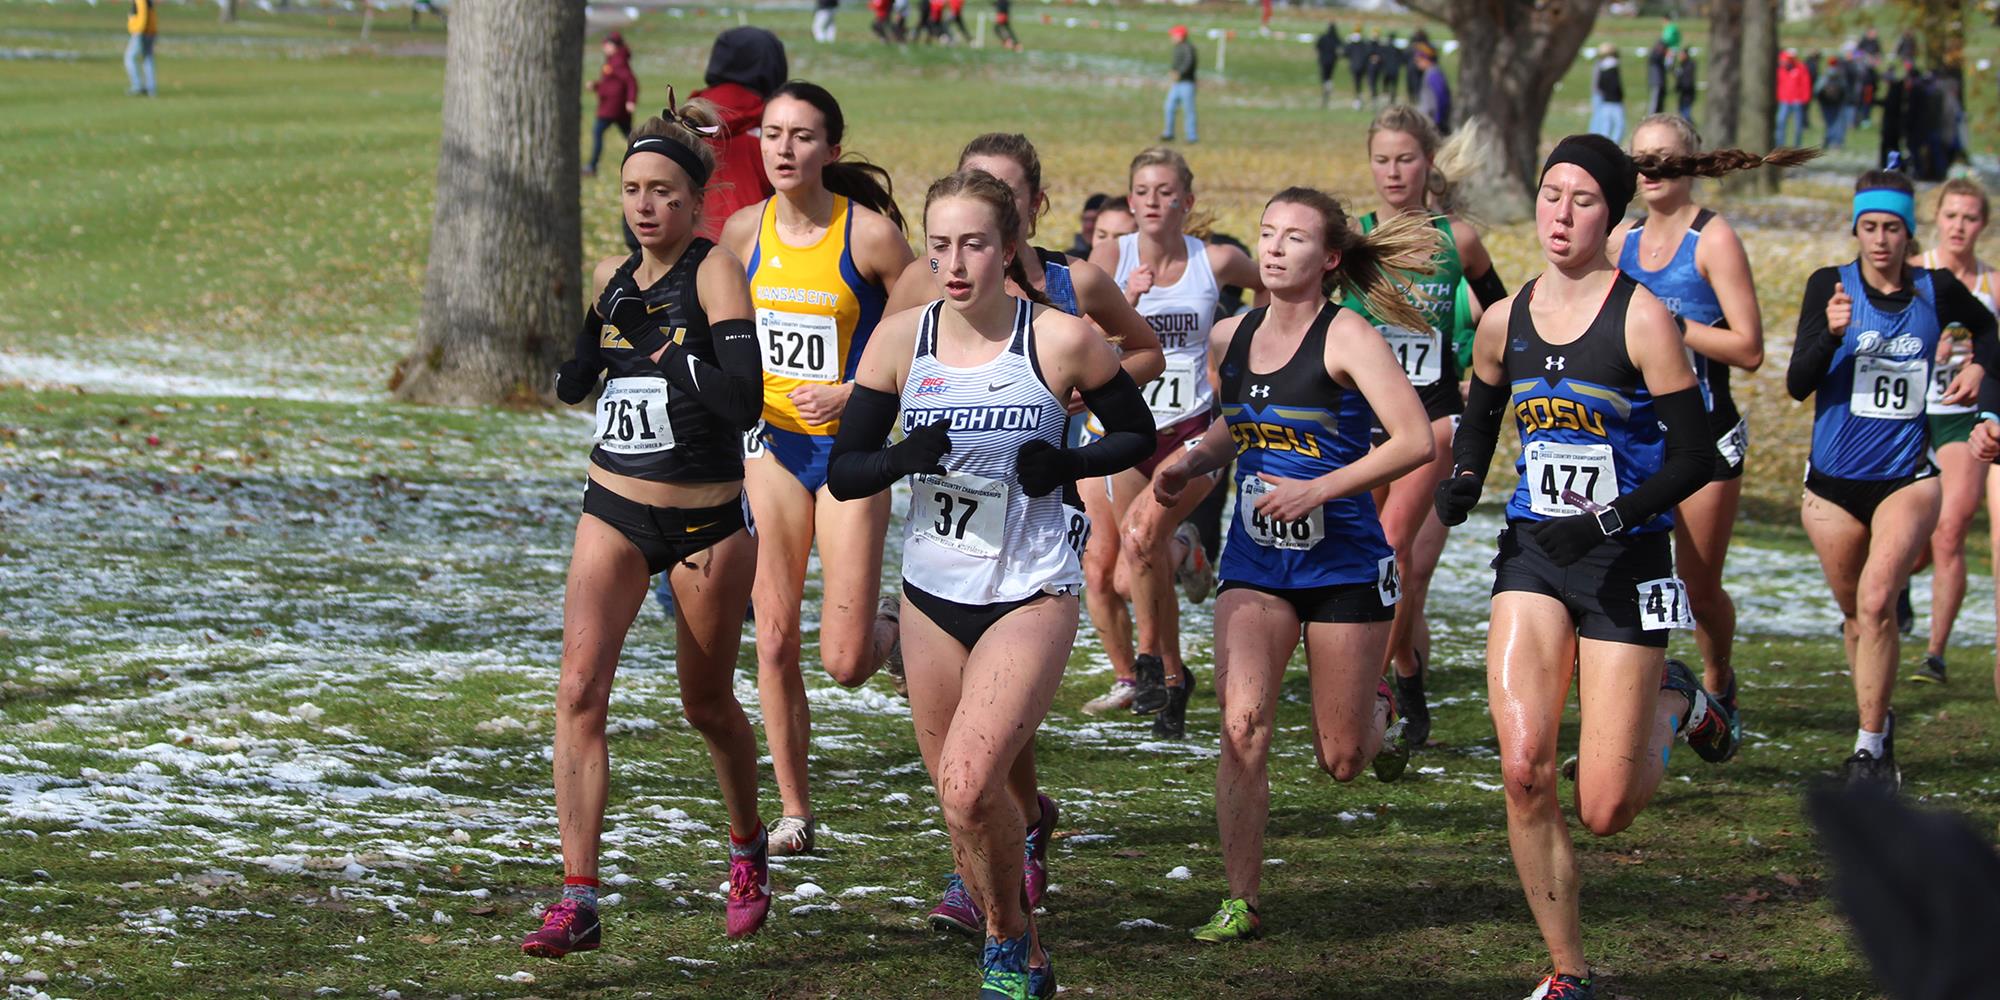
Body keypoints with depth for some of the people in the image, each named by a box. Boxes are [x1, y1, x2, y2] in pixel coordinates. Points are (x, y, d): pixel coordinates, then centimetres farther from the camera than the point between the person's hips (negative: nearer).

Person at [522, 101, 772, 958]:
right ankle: (578, 902, -14)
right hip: (615, 509, 4)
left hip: (708, 519, -4)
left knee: (707, 702, 11)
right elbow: (574, 382, 17)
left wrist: (662, 343, -26)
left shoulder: (716, 270, -13)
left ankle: (748, 851, 41)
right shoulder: (613, 277, 4)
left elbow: (744, 395, -25)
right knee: (580, 686, -13)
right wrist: (574, 363, -2)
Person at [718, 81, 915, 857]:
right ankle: (794, 810, 12)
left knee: (845, 662, -6)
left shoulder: (870, 234, -14)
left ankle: (891, 629, 31)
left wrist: (853, 393, -19)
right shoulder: (744, 231, -1)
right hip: (772, 442, 4)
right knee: (775, 637, 0)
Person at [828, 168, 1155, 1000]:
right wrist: (904, 458, -20)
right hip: (933, 591, 4)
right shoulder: (901, 339, -2)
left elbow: (1138, 435, 4)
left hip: (1032, 595, -4)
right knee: (957, 796, 12)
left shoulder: (1060, 340, -10)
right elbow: (843, 472, 1)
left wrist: (1065, 464, -15)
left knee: (968, 788, -20)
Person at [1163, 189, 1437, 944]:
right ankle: (1241, 902, -7)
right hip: (1254, 562, 4)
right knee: (1241, 723, -16)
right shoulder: (1229, 339, 6)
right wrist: (1188, 467, 6)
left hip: (1343, 562, -4)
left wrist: (1317, 489, -23)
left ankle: (1376, 712, 43)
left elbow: (1415, 440, -20)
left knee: (1340, 760, 6)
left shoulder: (1346, 339, -12)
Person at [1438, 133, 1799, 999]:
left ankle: (1674, 706, 30)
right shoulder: (1504, 322, 4)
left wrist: (1610, 518, -23)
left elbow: (1694, 458, -10)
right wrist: (1461, 481, 3)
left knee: (1606, 811, -4)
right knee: (1524, 770, -15)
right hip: (1532, 554, 4)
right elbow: (1480, 417, 23)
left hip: (1624, 561, -4)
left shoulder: (1641, 318, -11)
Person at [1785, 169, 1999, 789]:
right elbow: (1797, 384, -12)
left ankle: (1869, 747, -15)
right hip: (1835, 482, 1)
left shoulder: (1937, 291, 0)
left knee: (1876, 600, -21)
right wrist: (1830, 334, -28)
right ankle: (1878, 724, 37)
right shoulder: (1830, 286, -5)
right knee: (1856, 614, 13)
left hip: (1907, 477, -1)